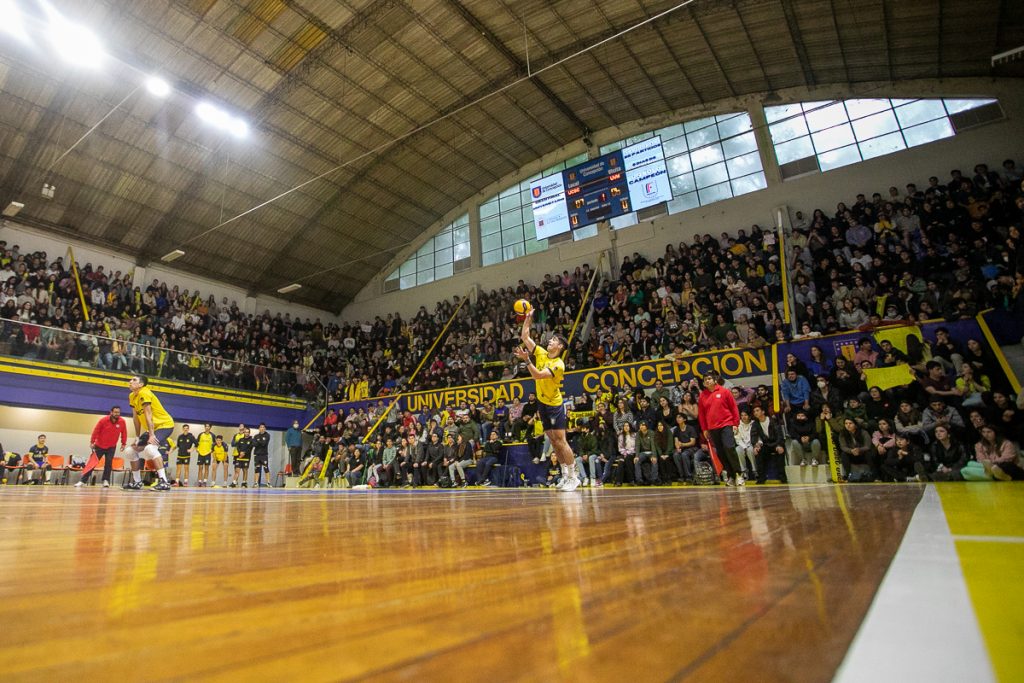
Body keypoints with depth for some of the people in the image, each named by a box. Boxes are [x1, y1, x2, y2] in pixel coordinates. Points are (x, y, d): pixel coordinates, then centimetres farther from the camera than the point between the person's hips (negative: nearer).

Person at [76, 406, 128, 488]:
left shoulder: (122, 422, -13)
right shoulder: (103, 420, -18)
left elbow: (124, 433, -2)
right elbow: (96, 430, -10)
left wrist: (123, 443, -1)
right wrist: (92, 442, -9)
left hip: (111, 447, 1)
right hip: (99, 445, -1)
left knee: (108, 463, -8)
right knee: (92, 463, 0)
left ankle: (106, 481, -1)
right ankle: (83, 481, 6)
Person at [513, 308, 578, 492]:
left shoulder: (559, 364, -18)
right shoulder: (541, 353, 1)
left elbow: (537, 375, -30)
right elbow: (525, 337, 3)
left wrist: (526, 360, -36)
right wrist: (528, 318, -1)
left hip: (555, 406, -7)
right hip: (542, 404, 7)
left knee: (561, 441, -7)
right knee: (553, 441, 8)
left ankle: (573, 477, 1)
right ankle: (565, 476, 15)